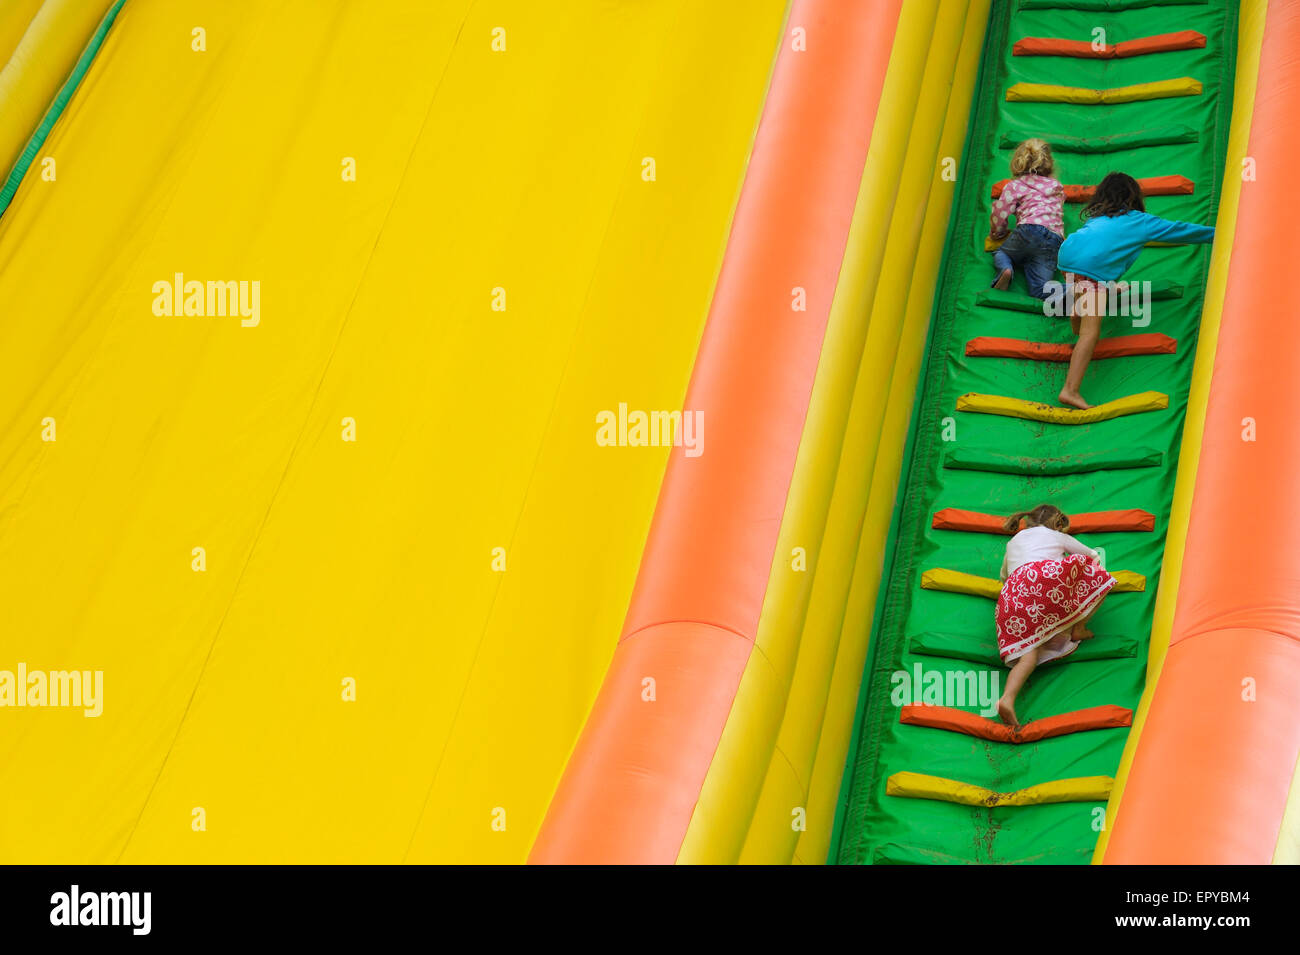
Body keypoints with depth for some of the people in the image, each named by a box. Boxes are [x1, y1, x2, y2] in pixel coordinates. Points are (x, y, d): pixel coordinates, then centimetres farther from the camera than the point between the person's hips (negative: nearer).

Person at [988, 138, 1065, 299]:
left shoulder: (1014, 186, 16)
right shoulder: (1057, 188, 29)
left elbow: (1000, 213, 10)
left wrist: (997, 233, 28)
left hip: (1030, 230, -3)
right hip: (1055, 240, 3)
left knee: (1000, 252, 25)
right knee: (1039, 289, -2)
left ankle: (1005, 269, -12)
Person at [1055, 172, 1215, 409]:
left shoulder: (1096, 216, 35)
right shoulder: (1141, 220, 24)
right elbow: (1179, 230, 33)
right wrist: (1215, 233, 46)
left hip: (1066, 253, 5)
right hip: (1093, 265, -5)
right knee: (1091, 332, -9)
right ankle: (1071, 390, -17)